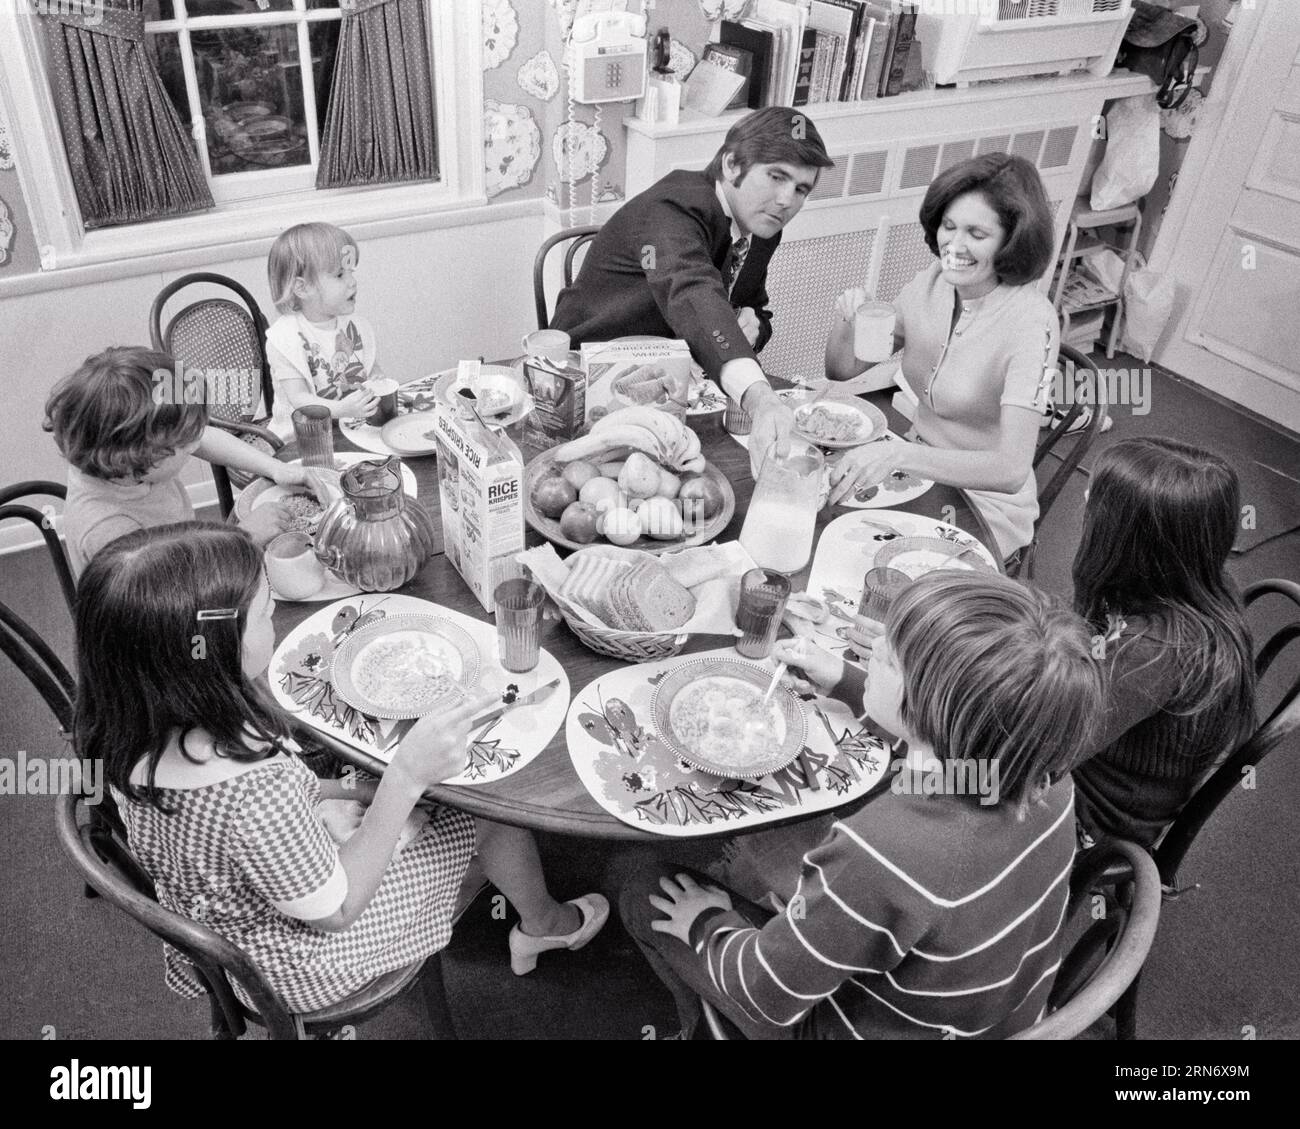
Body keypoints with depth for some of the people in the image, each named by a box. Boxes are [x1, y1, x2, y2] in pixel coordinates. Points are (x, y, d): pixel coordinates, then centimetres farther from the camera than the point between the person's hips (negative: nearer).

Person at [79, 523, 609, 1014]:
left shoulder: (128, 731, -19)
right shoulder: (253, 791, -44)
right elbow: (335, 909, -27)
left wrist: (341, 786, -2)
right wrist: (406, 779, -33)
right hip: (301, 971, -7)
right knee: (492, 806, 5)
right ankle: (543, 925, 38)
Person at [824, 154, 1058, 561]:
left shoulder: (1031, 321, -22)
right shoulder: (931, 283, -4)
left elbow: (1011, 470, -31)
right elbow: (841, 370, 6)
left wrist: (898, 453, -43)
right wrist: (850, 322, -16)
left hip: (984, 503, -5)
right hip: (919, 468, 6)